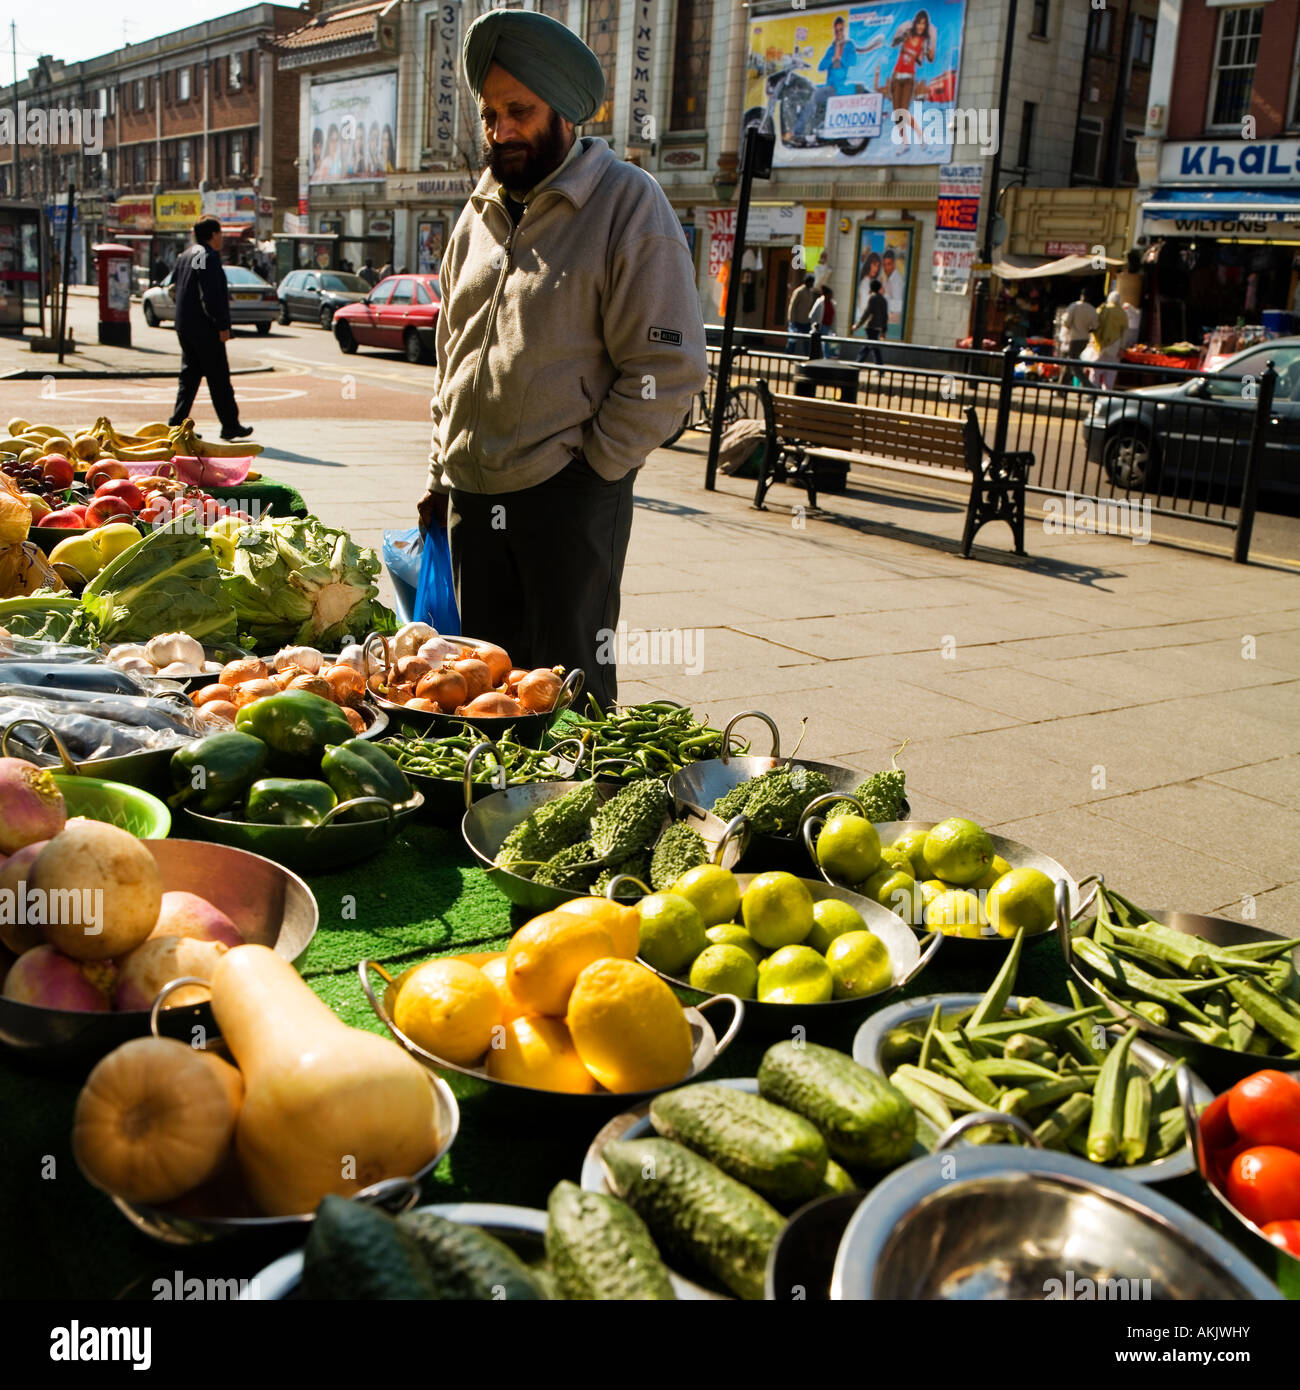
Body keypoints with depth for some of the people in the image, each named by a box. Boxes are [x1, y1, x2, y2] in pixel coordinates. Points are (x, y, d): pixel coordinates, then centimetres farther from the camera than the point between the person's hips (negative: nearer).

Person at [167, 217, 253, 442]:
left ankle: (177, 423, 7)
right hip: (204, 328, -9)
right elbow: (211, 295, -21)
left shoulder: (184, 256, 15)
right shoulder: (209, 257, -14)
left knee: (190, 374, 12)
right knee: (219, 377, -1)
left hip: (184, 326, 9)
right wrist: (222, 325, -18)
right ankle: (230, 425, 5)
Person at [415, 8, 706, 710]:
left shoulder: (626, 203, -7)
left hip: (568, 496, -6)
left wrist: (589, 467, -12)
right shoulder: (481, 211, 14)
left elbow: (669, 367, -11)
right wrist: (442, 471, 16)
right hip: (472, 494, 6)